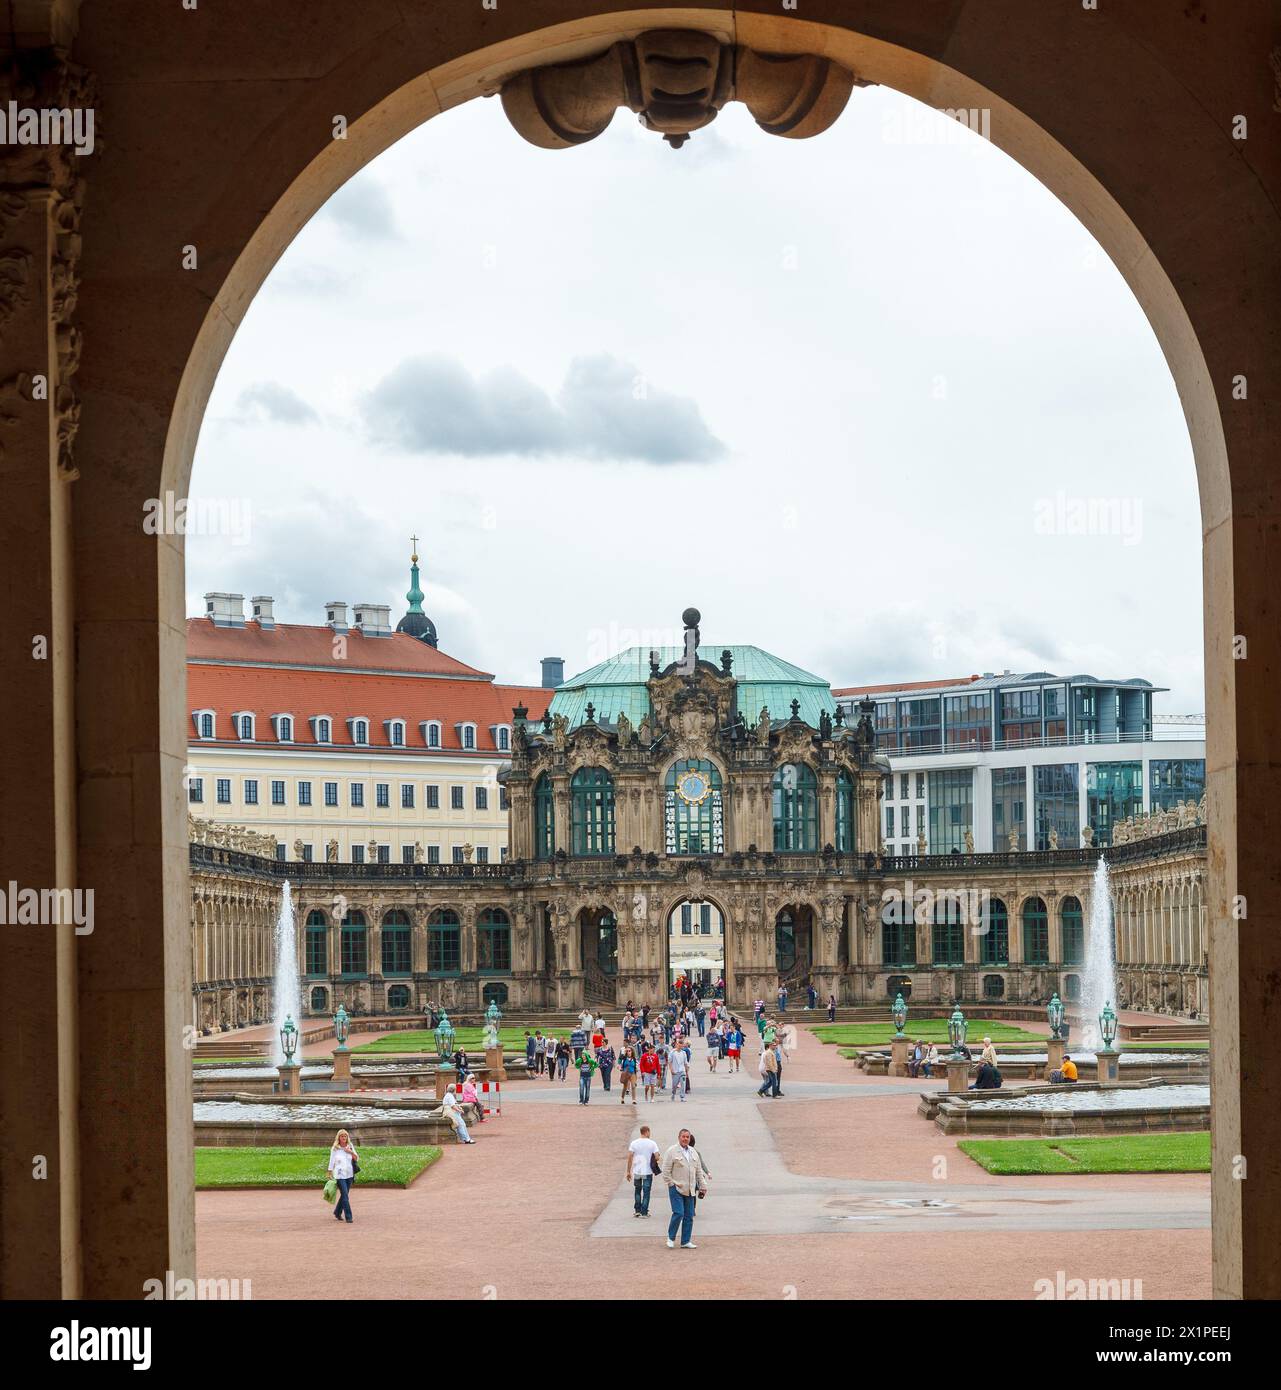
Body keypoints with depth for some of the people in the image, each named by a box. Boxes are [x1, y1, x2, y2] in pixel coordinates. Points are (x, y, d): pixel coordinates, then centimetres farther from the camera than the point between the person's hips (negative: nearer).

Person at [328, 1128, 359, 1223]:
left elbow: (356, 1158, 10)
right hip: (339, 1175, -4)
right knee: (345, 1196, -11)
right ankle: (348, 1216, -9)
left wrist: (351, 1152, -9)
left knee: (344, 1195, 12)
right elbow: (331, 1162, 0)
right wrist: (330, 1174, -1)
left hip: (349, 1174, 4)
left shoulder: (350, 1147, 7)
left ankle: (337, 1213, 31)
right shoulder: (335, 1149, -3)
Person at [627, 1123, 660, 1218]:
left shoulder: (634, 1143, -1)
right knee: (646, 1192, 5)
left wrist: (628, 1171, 1)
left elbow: (629, 1157, -4)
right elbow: (657, 1157, -11)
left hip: (636, 1171, 2)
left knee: (637, 1191, 19)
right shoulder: (652, 1143, -6)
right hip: (648, 1172, -2)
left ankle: (637, 1210, 17)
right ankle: (644, 1212, 4)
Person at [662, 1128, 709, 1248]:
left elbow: (699, 1171, 18)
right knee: (678, 1213, -14)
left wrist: (702, 1186, 14)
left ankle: (686, 1242, 11)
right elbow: (666, 1171, -6)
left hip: (690, 1190, 6)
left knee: (689, 1216, 4)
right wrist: (672, 1184, -8)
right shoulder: (672, 1151, -5)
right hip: (676, 1189, -6)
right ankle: (671, 1238, 4)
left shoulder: (693, 1152, 14)